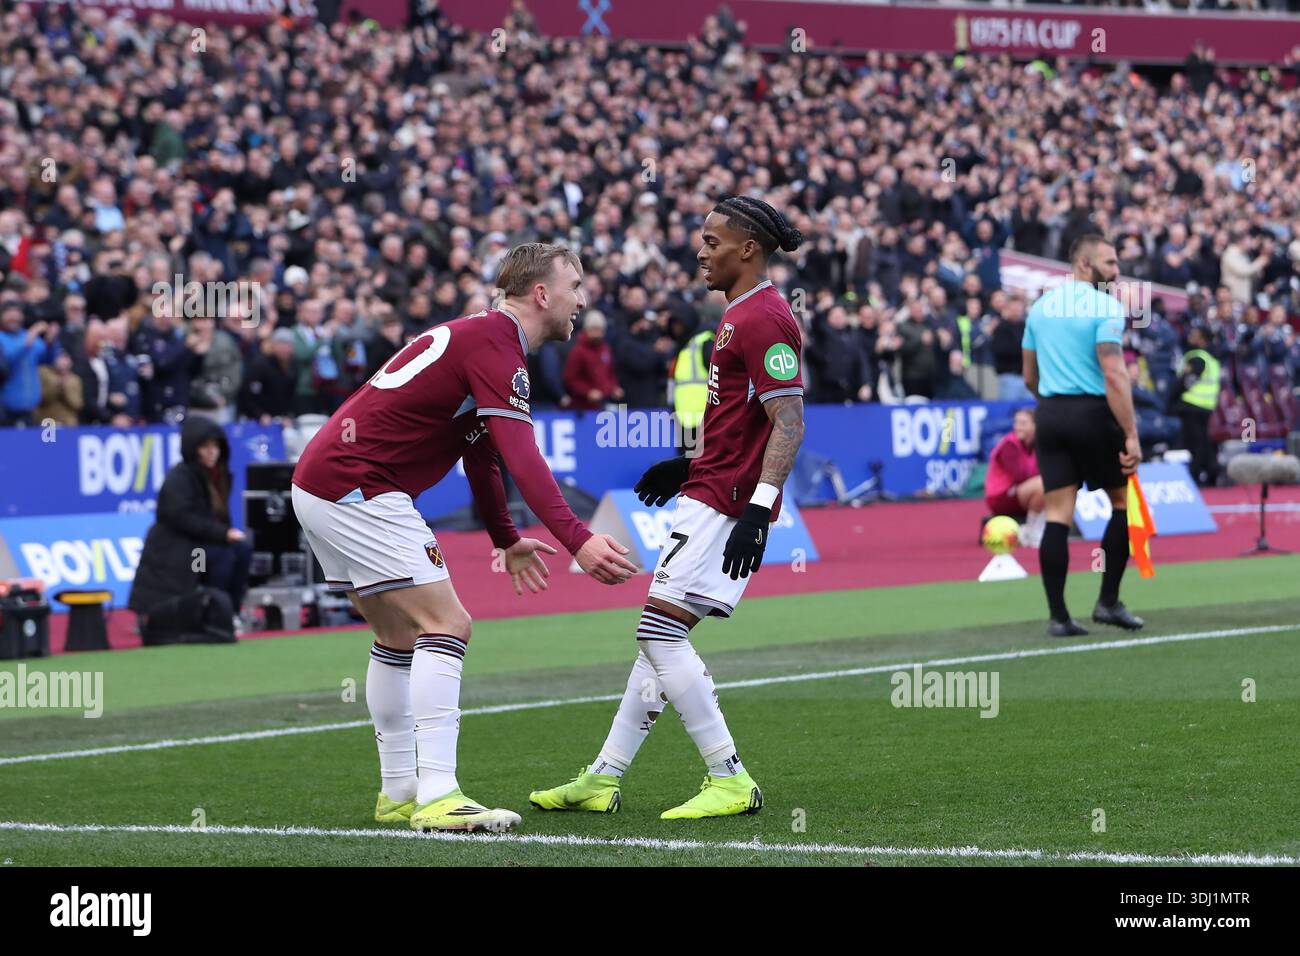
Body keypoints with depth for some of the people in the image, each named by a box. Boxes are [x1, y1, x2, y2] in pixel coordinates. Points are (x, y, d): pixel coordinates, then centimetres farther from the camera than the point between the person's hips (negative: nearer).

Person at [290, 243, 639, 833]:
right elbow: (522, 459, -27)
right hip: (356, 489, -11)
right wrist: (577, 541, -34)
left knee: (400, 635, 19)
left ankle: (399, 793, 24)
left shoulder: (479, 337, 18)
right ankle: (436, 796, -20)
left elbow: (482, 451, 31)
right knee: (446, 624, -14)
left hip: (321, 483, 11)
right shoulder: (494, 346, -15)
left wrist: (506, 539, 38)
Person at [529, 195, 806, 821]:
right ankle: (603, 779, 18)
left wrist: (758, 510, -28)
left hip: (726, 501, -11)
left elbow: (788, 423, -22)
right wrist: (690, 466, 27)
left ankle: (730, 780, -11)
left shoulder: (763, 318, -16)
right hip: (712, 493, 11)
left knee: (661, 630, -13)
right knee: (660, 633, 12)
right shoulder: (741, 314, 17)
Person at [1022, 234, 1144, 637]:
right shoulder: (1105, 307, -9)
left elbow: (1030, 377, 18)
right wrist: (1130, 435, -17)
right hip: (1093, 412, -5)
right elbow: (1114, 376, -17)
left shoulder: (1040, 306, 12)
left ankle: (1058, 615, -2)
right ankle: (1108, 601, 9)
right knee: (1123, 502, 12)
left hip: (1050, 413, 6)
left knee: (1057, 517, 3)